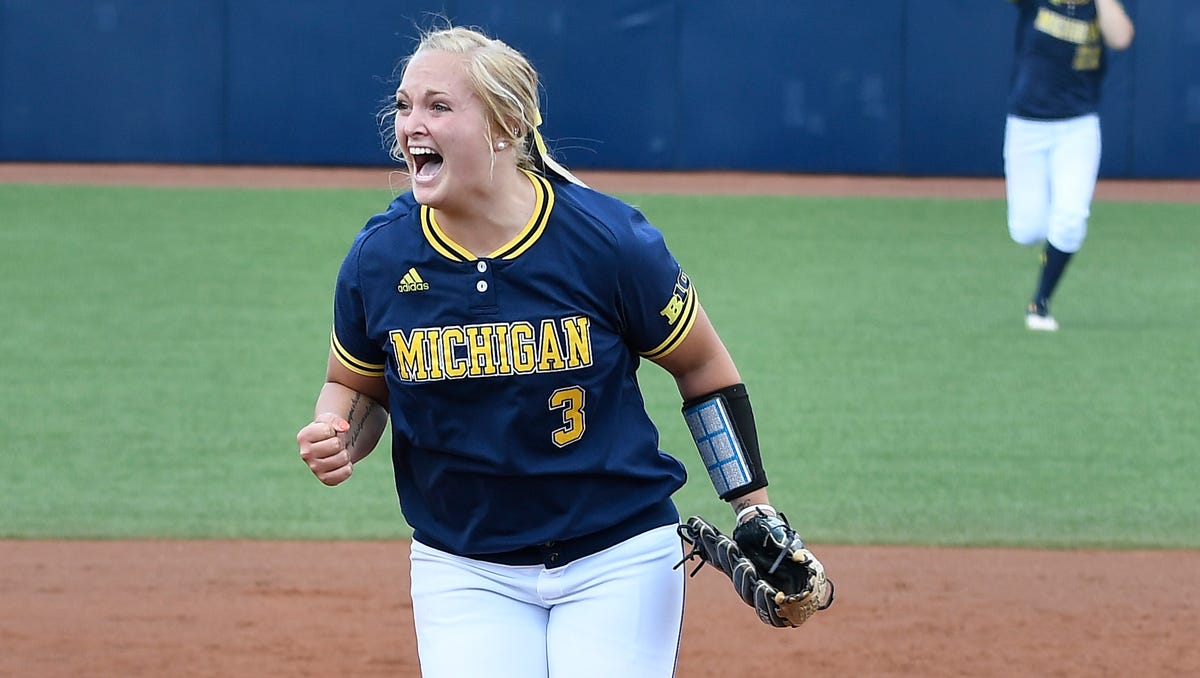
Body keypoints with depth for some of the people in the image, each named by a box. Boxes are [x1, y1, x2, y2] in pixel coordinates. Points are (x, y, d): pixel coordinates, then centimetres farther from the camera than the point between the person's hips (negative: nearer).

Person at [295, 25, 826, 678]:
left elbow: (702, 365, 0)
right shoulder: (379, 256, -7)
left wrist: (755, 509, -2)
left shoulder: (610, 240, -13)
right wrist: (336, 439, -12)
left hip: (618, 559, -2)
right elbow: (356, 385, 11)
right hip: (464, 570, 2)